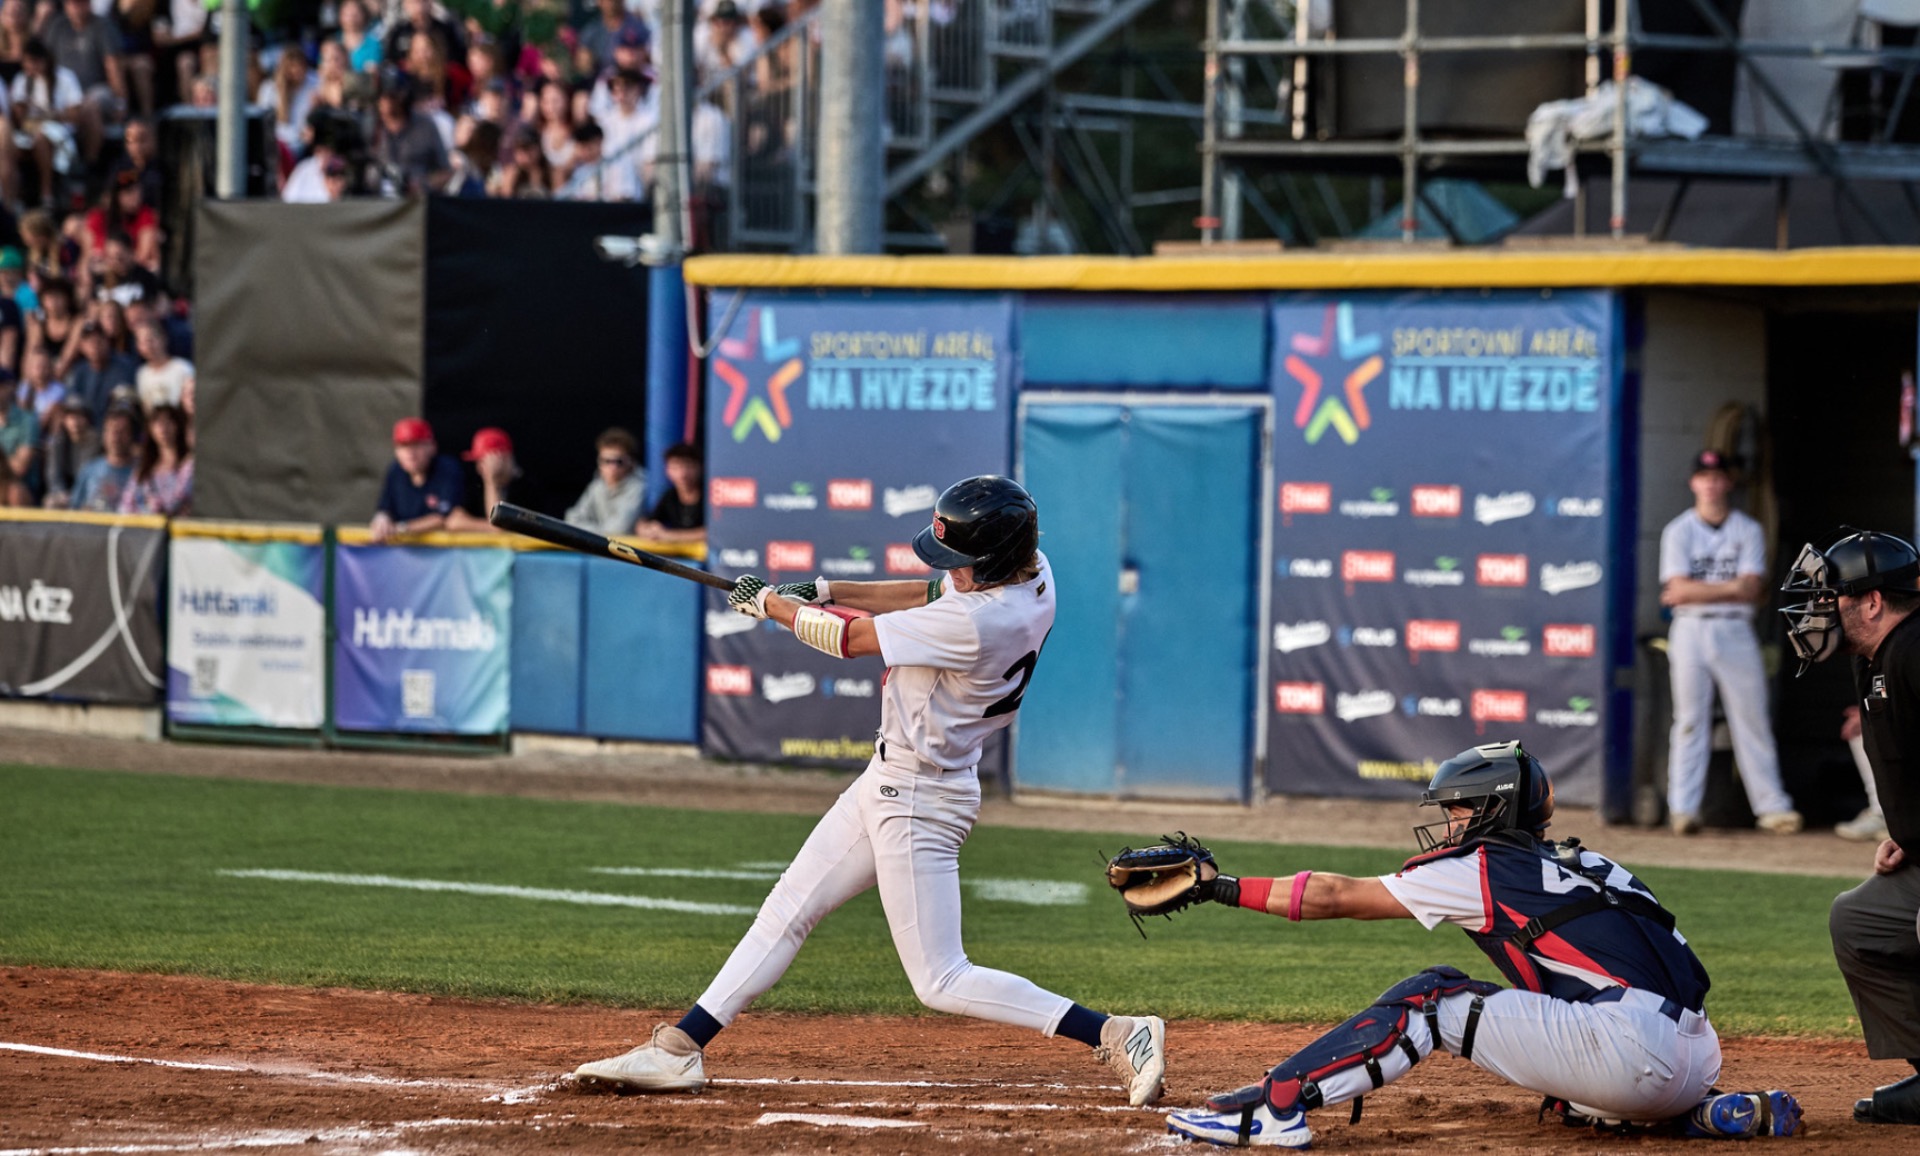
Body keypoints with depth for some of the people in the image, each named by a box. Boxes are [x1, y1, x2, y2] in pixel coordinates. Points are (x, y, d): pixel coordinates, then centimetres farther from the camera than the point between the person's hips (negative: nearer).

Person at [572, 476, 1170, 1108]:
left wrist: (768, 602, -1)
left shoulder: (976, 625, -32)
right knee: (786, 912, 14)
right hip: (889, 780, 10)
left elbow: (850, 638, -19)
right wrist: (822, 591, 6)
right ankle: (678, 1049, 20)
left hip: (918, 800, -10)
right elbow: (934, 596, 13)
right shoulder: (1030, 570, -6)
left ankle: (1121, 1036, -7)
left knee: (942, 981, -6)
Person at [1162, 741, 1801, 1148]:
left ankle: (1272, 1107, -9)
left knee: (1431, 999, 0)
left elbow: (1331, 895, 11)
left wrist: (1221, 886, 17)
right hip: (1696, 1065, 7)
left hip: (1629, 1044, -7)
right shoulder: (1586, 864, 28)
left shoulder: (1482, 870, 7)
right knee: (1570, 1101, 36)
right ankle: (1730, 1115, 15)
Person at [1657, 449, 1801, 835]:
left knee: (1752, 720, -1)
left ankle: (1771, 806, -1)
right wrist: (1729, 588, -11)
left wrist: (1695, 591, -10)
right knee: (1689, 720, -1)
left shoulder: (1748, 531, 7)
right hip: (1691, 631, -1)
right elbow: (1678, 589, -7)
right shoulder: (1678, 531, 5)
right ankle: (1683, 808, 0)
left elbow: (1750, 589, -5)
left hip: (1735, 633, 1)